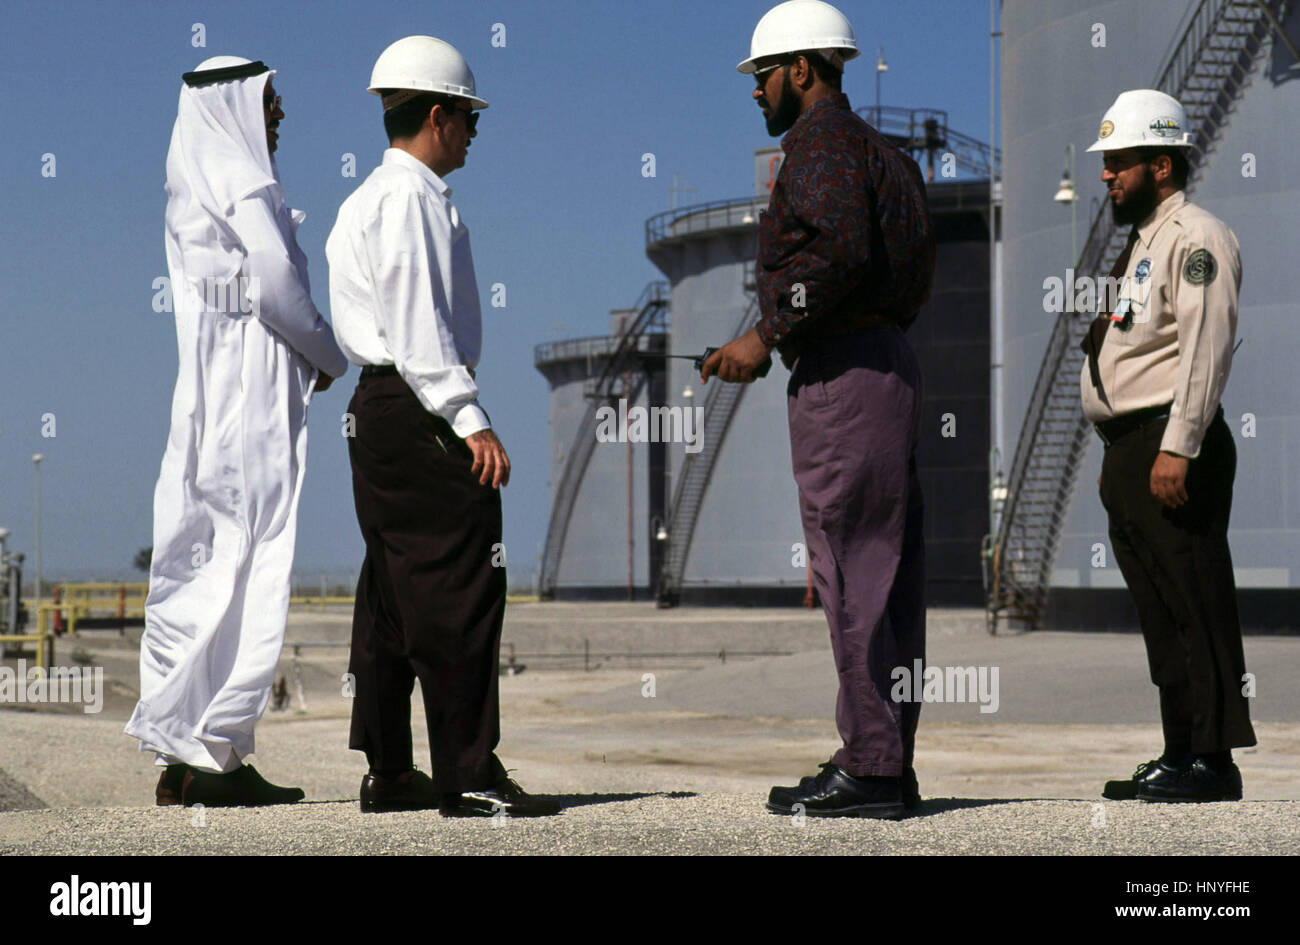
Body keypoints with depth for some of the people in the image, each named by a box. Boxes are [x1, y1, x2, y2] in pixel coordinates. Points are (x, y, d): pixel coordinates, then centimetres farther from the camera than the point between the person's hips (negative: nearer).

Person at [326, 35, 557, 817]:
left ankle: (388, 773, 14)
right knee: (461, 587, -10)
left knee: (393, 591, 11)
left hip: (376, 404, 11)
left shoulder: (368, 197, 21)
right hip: (418, 409, -11)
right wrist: (469, 417, -21)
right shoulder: (413, 196, -10)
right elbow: (417, 320, -19)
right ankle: (468, 774, -11)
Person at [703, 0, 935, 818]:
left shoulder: (821, 139, -7)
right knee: (885, 574, 9)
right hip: (889, 363, 10)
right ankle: (890, 764, 12)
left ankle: (868, 767, -8)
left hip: (842, 375, -10)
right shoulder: (881, 152, 23)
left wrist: (767, 336, -16)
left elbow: (841, 253, -22)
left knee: (850, 574, -9)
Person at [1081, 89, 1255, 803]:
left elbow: (1205, 349, -17)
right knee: (1160, 611, 11)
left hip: (1170, 449, -10)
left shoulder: (1195, 237, -7)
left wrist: (1176, 450, -22)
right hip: (1127, 451, 10)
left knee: (1193, 606, -8)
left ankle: (1211, 762, -5)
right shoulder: (1140, 244, 23)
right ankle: (1180, 754, 16)